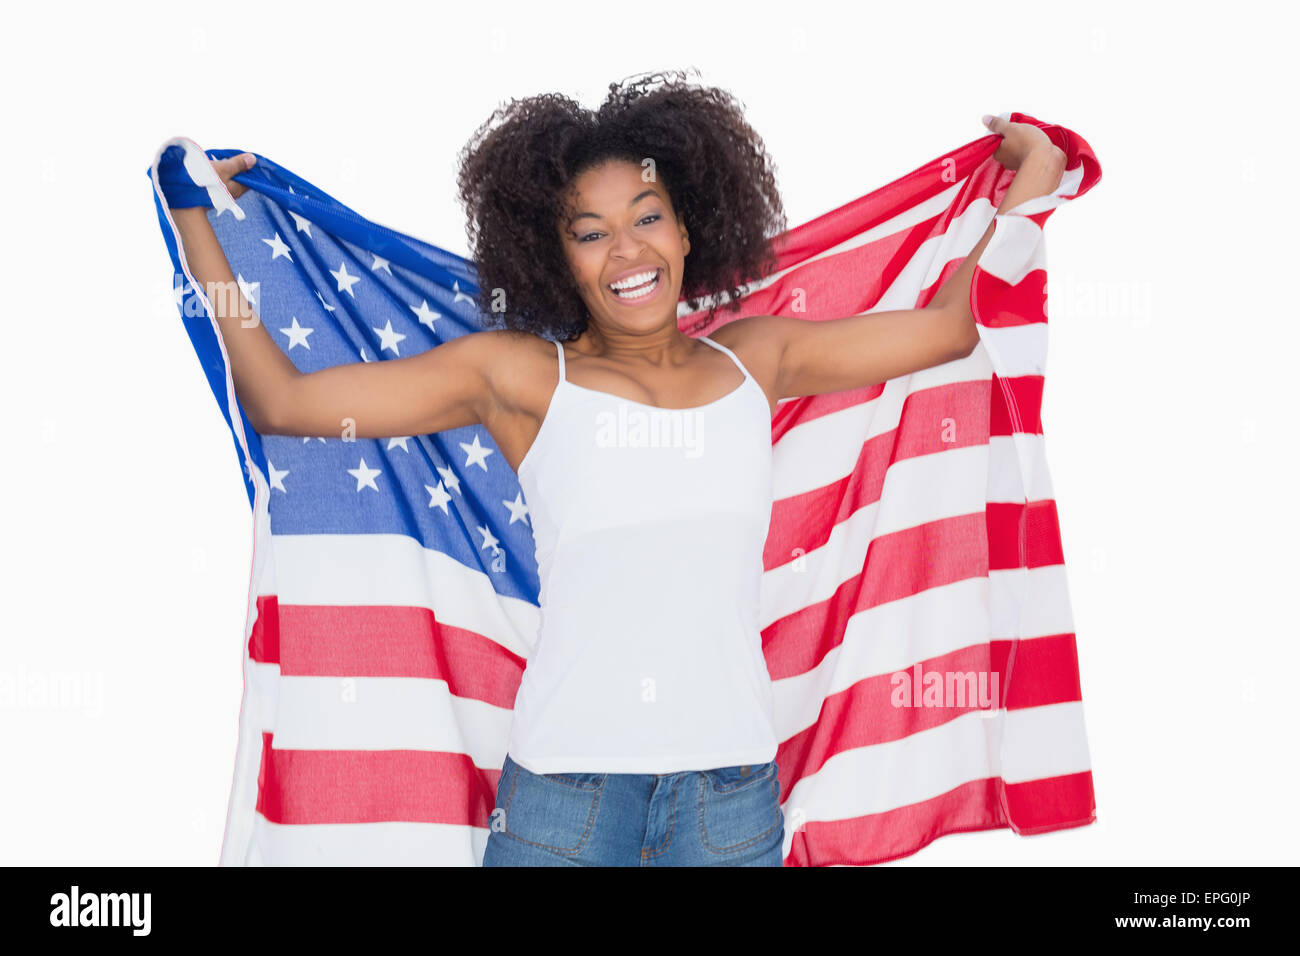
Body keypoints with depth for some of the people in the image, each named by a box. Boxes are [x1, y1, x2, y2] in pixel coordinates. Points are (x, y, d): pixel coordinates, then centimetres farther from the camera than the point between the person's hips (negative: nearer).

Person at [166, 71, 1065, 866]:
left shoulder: (755, 363, 10)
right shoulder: (524, 377, 2)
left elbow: (949, 327, 19)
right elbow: (281, 400, 1)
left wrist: (1028, 184, 24)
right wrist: (195, 222, 3)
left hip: (731, 791, 2)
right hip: (562, 786, -2)